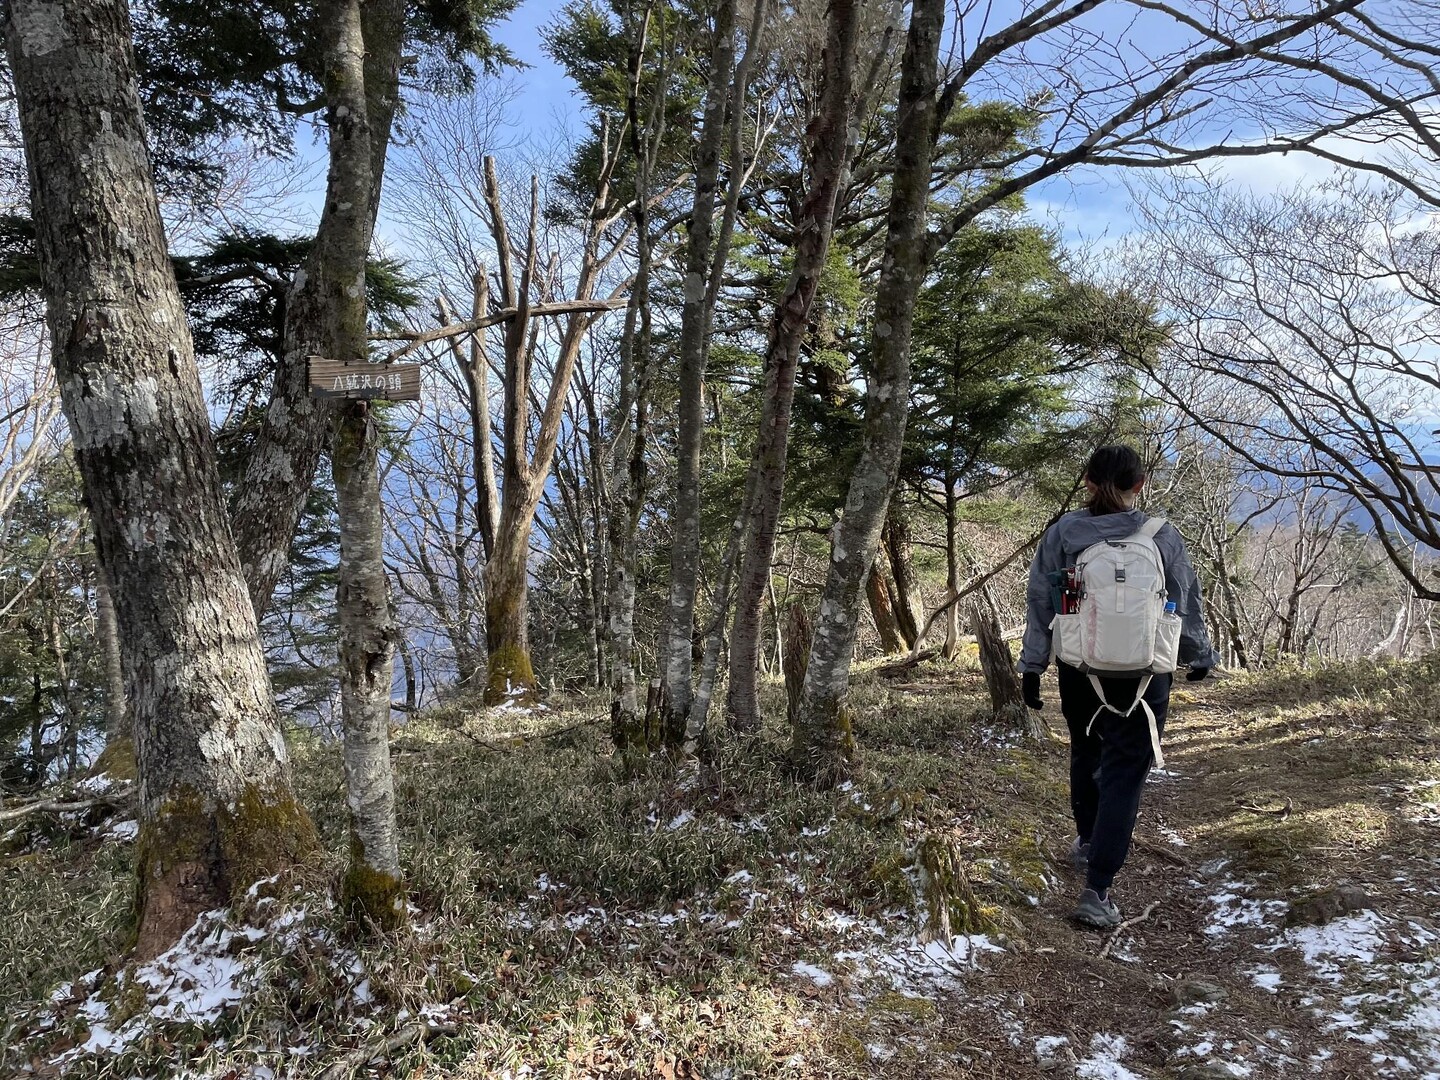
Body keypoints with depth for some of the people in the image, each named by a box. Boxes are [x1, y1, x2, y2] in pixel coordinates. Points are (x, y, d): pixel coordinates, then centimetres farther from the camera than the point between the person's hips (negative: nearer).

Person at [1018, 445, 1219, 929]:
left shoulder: (1062, 533, -4)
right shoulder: (1161, 537, -6)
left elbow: (1039, 603, -1)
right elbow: (1186, 603, 3)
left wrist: (1032, 665, 6)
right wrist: (1198, 655, 19)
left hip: (1078, 670, 2)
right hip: (1141, 675, -2)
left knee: (1085, 752, 25)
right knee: (1124, 775, 1)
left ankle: (1087, 842, 45)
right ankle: (1097, 890, -5)